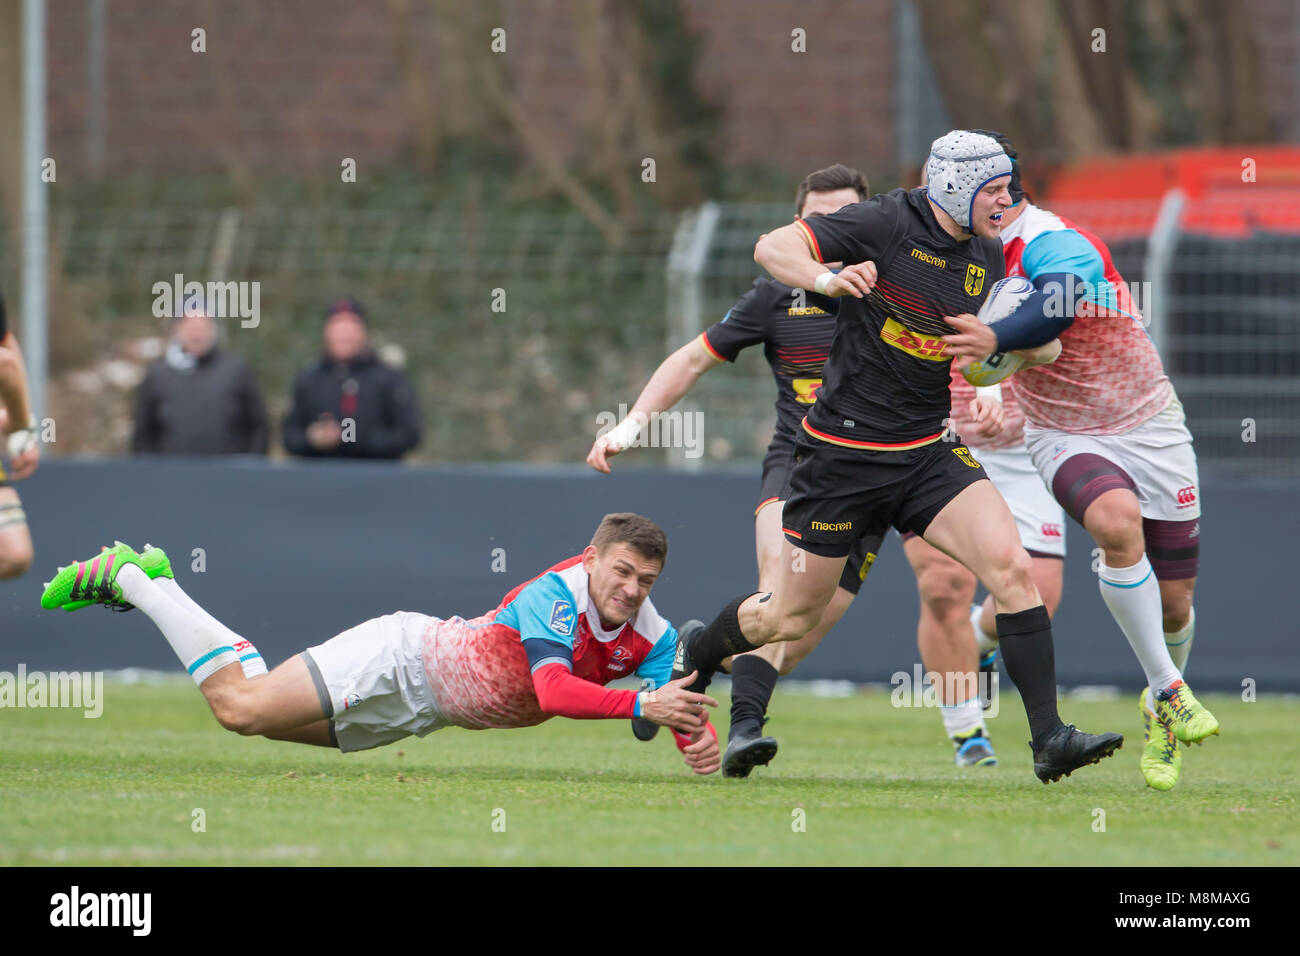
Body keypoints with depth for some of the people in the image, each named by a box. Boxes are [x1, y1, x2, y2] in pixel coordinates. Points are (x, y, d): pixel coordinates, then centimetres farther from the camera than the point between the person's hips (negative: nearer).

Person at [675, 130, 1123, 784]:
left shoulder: (987, 258, 7)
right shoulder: (885, 224, -12)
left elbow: (1042, 347, 21)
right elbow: (772, 248, -16)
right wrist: (827, 280, -36)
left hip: (928, 453, 5)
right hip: (842, 453, -5)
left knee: (1011, 568, -17)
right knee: (791, 617, 7)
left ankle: (1049, 740, -17)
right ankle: (692, 655, 38)